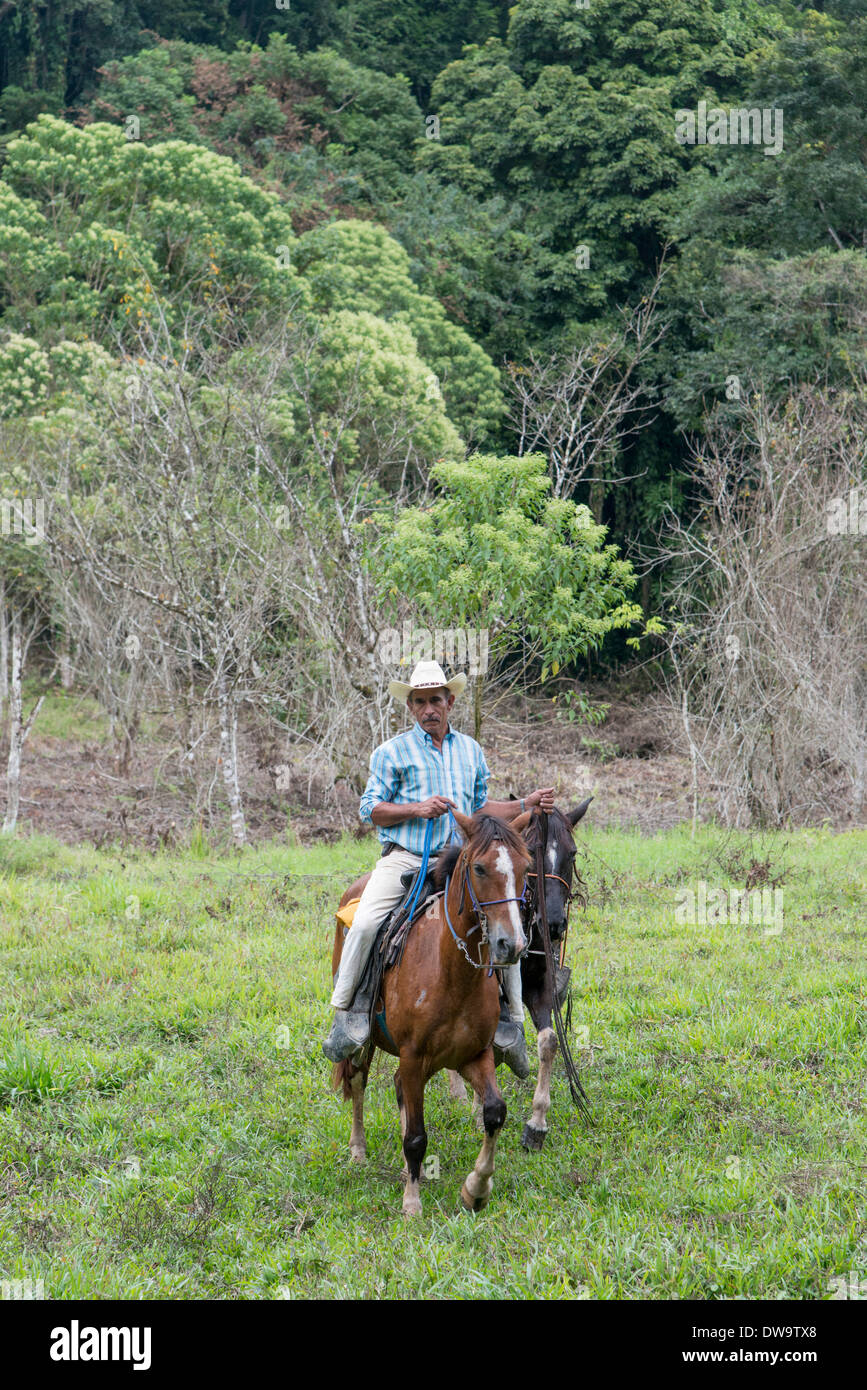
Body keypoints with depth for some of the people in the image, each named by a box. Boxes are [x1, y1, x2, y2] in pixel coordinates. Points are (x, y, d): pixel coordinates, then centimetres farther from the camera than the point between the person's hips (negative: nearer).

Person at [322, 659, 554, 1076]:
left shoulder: (471, 750, 18)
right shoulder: (393, 752, 5)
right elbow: (370, 808, 2)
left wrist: (527, 805, 11)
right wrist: (418, 809, -13)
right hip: (404, 858, -3)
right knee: (366, 922, -27)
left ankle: (510, 1019, 0)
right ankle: (346, 1010, -10)